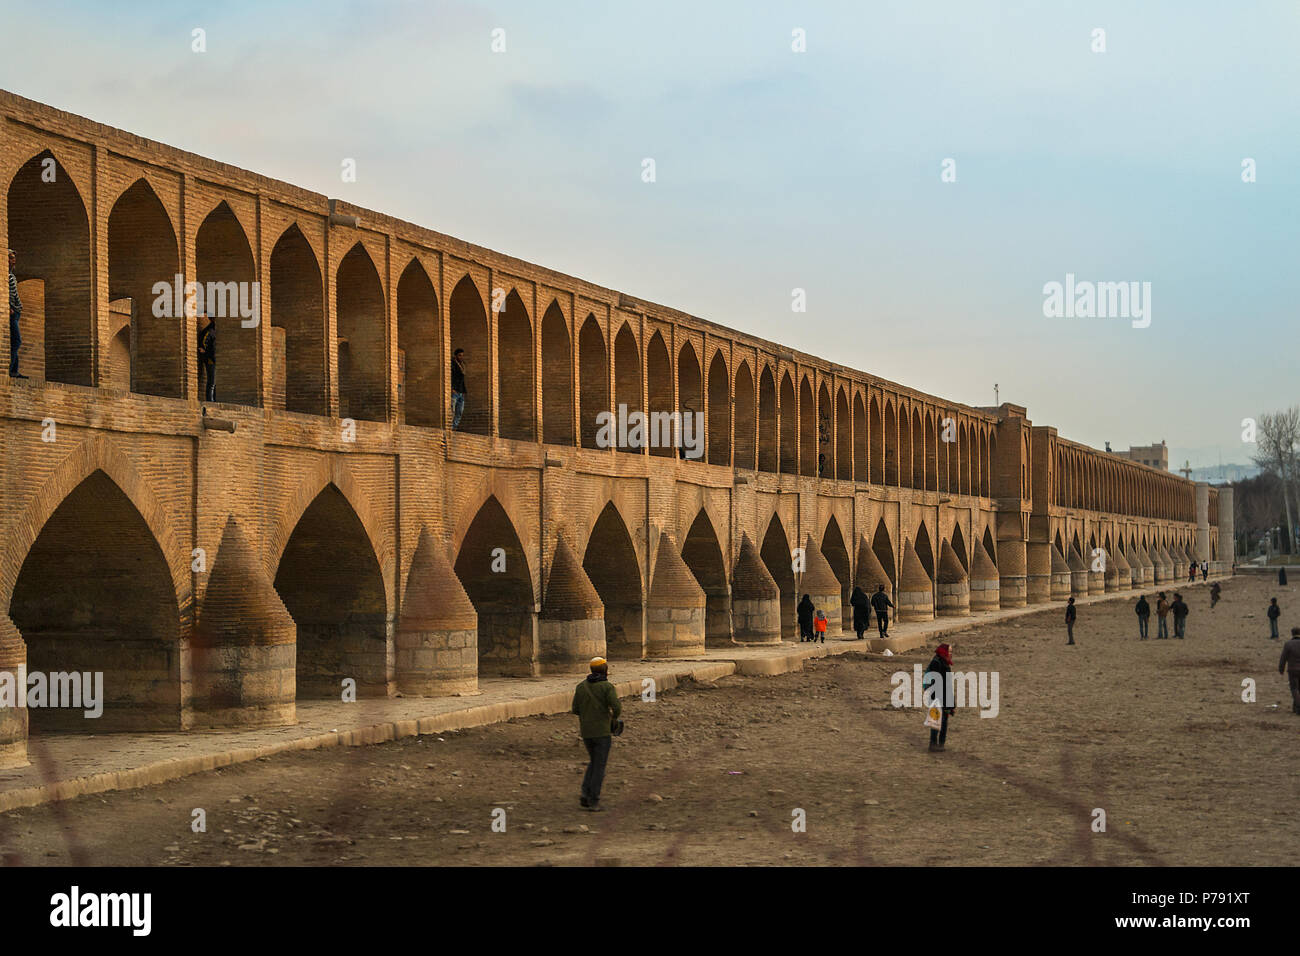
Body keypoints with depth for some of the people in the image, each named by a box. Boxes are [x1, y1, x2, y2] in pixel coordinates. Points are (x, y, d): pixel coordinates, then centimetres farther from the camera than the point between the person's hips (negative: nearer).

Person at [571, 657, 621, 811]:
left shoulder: (581, 686, 3)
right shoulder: (607, 687, -11)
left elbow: (576, 709, 3)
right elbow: (617, 707, -19)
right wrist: (614, 716, 2)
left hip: (586, 731, 5)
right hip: (602, 731, -5)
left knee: (594, 762, 21)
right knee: (599, 766, 4)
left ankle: (585, 795, 7)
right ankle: (593, 801, 0)